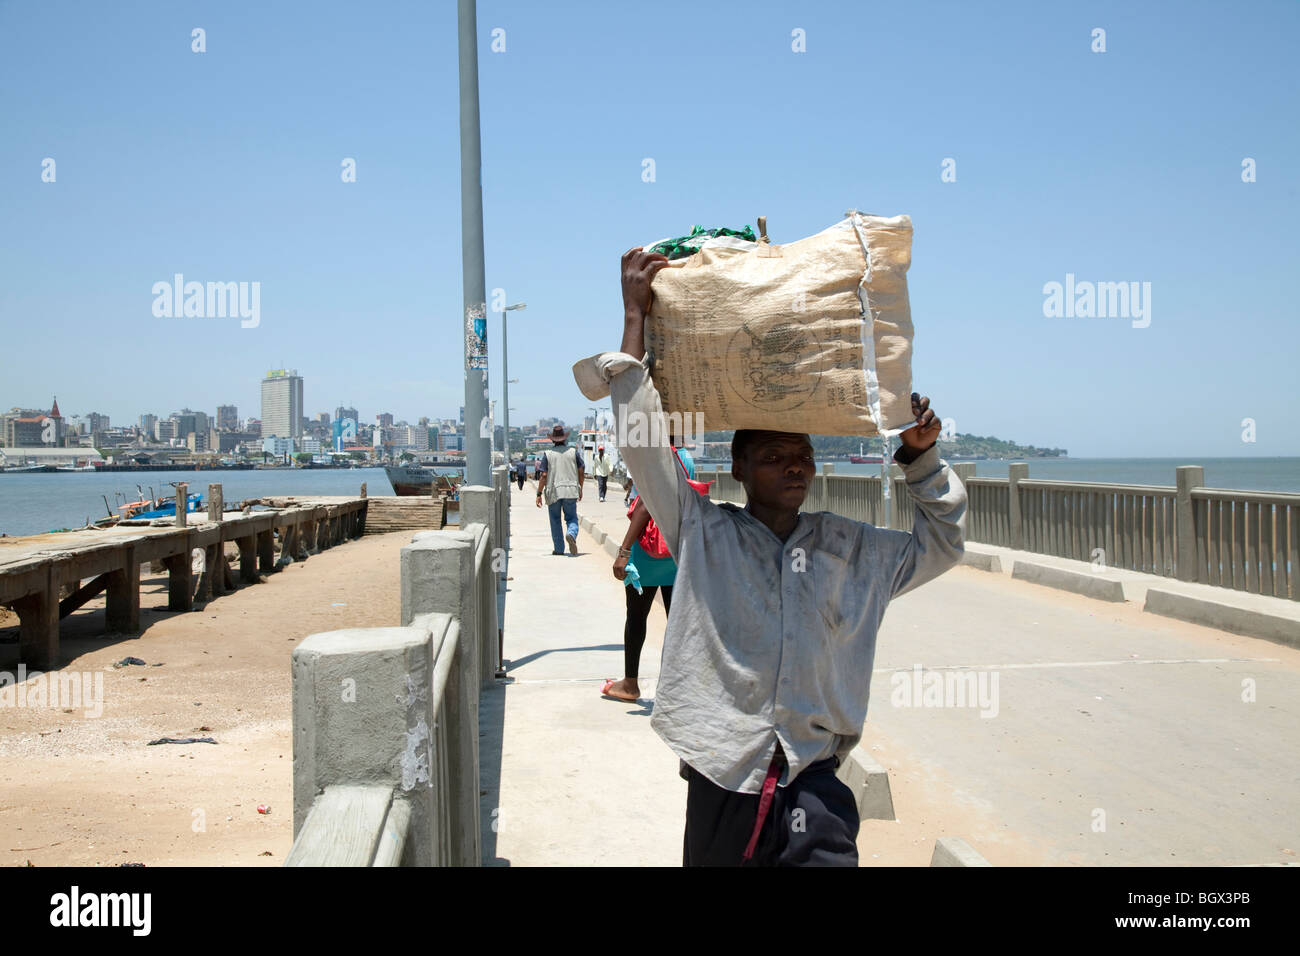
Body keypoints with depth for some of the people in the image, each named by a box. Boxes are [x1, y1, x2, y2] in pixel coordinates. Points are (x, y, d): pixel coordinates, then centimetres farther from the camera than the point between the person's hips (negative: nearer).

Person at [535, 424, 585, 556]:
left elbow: (543, 475, -5)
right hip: (571, 491, 1)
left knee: (555, 520, 11)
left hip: (553, 492, -1)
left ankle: (559, 549, 11)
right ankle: (571, 535, -25)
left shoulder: (547, 454, 0)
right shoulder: (574, 452, 5)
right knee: (572, 518, 7)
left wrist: (539, 494, 0)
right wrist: (580, 489, 20)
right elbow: (581, 472, 8)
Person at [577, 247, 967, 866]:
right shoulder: (704, 533, 5)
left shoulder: (853, 550, 14)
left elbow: (941, 543, 27)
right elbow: (642, 440, -1)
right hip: (722, 775, -1)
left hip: (815, 783, 2)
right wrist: (635, 316, 1)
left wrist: (922, 456, 14)